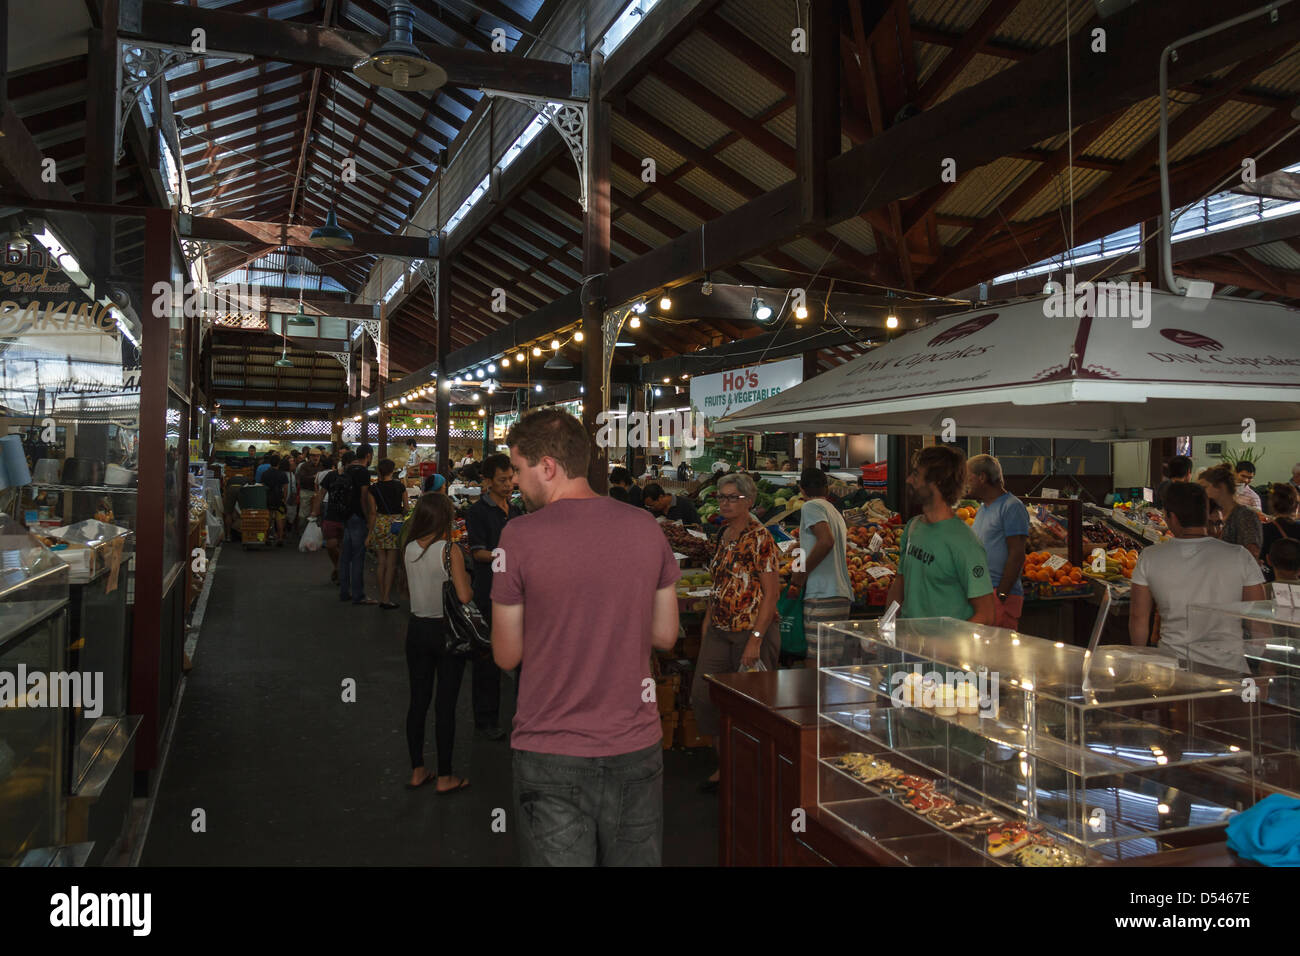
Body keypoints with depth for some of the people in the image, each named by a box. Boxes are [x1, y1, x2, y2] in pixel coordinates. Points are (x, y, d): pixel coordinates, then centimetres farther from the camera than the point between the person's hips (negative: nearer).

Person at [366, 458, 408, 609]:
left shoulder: (373, 489, -1)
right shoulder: (400, 486, 0)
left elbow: (372, 513, 0)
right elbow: (406, 508, 6)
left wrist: (370, 533, 6)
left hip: (379, 523, 1)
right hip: (396, 524, -1)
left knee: (382, 563, 11)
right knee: (391, 564, 2)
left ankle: (381, 597, 16)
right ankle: (386, 599, 1)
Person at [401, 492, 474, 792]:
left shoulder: (409, 549, 0)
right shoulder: (450, 550, -16)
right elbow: (464, 596, -21)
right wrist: (469, 584, 2)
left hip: (417, 629, 5)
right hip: (446, 632, -5)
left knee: (418, 700, 14)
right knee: (445, 705, 4)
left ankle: (417, 771, 24)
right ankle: (445, 776, 13)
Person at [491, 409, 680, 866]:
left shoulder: (520, 536, -13)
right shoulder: (647, 528, -2)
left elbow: (507, 656, -5)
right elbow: (665, 635, 7)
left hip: (552, 754, -3)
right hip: (636, 748, 4)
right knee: (636, 857, 18)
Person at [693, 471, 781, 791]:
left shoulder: (759, 537, -12)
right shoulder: (723, 535, 11)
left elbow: (772, 593, -16)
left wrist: (755, 639, -20)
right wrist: (707, 621, 15)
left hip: (753, 632, -7)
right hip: (719, 632, 8)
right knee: (702, 695, 5)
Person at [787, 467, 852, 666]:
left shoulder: (810, 506, -2)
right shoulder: (836, 513, 25)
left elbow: (826, 541, -19)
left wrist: (800, 575, -11)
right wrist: (800, 578, 23)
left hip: (822, 597, -9)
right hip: (844, 597, 9)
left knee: (817, 666, -10)